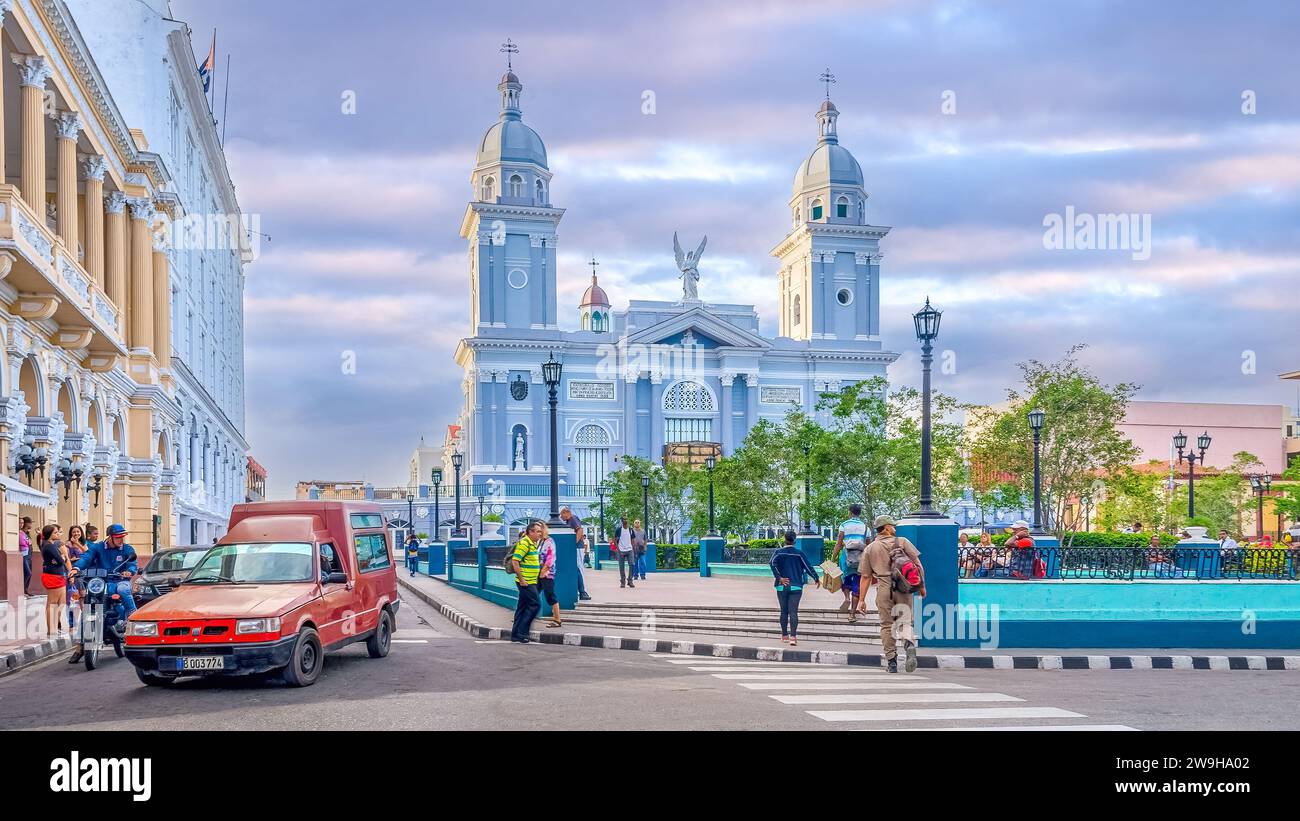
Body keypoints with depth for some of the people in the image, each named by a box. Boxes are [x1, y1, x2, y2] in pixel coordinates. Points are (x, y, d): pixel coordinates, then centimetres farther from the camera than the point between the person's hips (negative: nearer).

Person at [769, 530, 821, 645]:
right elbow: (808, 567, -1)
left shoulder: (779, 553, 1)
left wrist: (779, 578, -15)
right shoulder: (799, 553, -1)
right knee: (793, 612, -6)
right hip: (796, 587, -1)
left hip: (782, 587, 1)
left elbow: (772, 564, -15)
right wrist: (816, 579, 11)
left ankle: (784, 635, 20)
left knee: (784, 612, 13)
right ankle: (793, 636, -18)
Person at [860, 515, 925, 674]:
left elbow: (865, 576, 9)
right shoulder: (902, 542, 7)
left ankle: (892, 662, 7)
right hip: (904, 589, 0)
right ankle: (910, 645, -24)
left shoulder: (869, 549, 10)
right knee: (905, 622, 6)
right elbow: (918, 564, 2)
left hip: (884, 589, 0)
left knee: (887, 625, 9)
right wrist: (922, 586, 9)